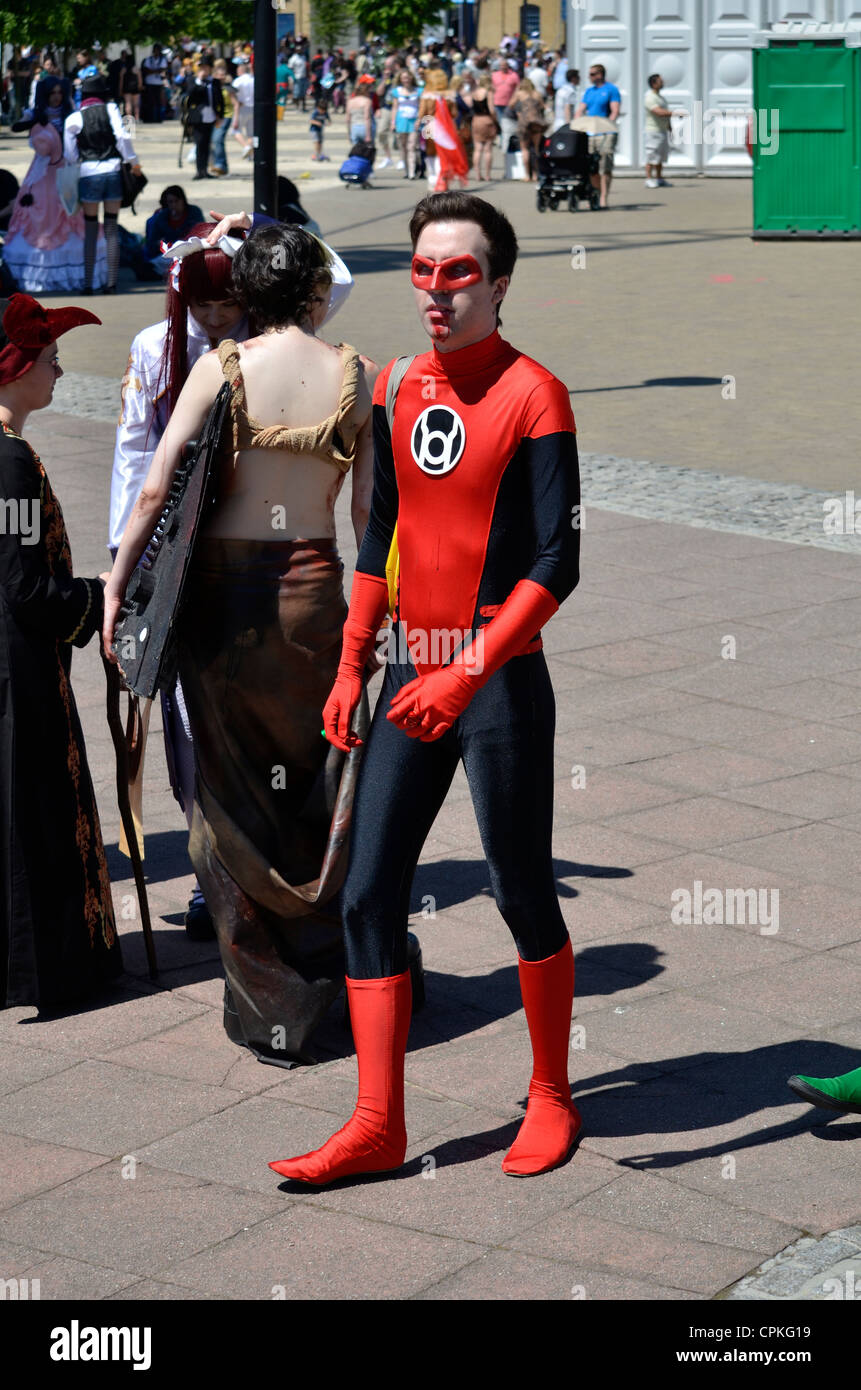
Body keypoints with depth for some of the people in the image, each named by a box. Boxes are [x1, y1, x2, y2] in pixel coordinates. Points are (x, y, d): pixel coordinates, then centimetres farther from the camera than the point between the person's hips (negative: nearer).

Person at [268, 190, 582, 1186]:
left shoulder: (532, 394, -9)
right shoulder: (396, 390, 10)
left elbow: (556, 563, -15)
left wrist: (469, 675, -25)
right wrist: (351, 668, 12)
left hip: (498, 682, -6)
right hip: (410, 677, 6)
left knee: (523, 896, 5)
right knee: (369, 895, 1)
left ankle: (551, 1100, 23)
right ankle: (377, 1125, 6)